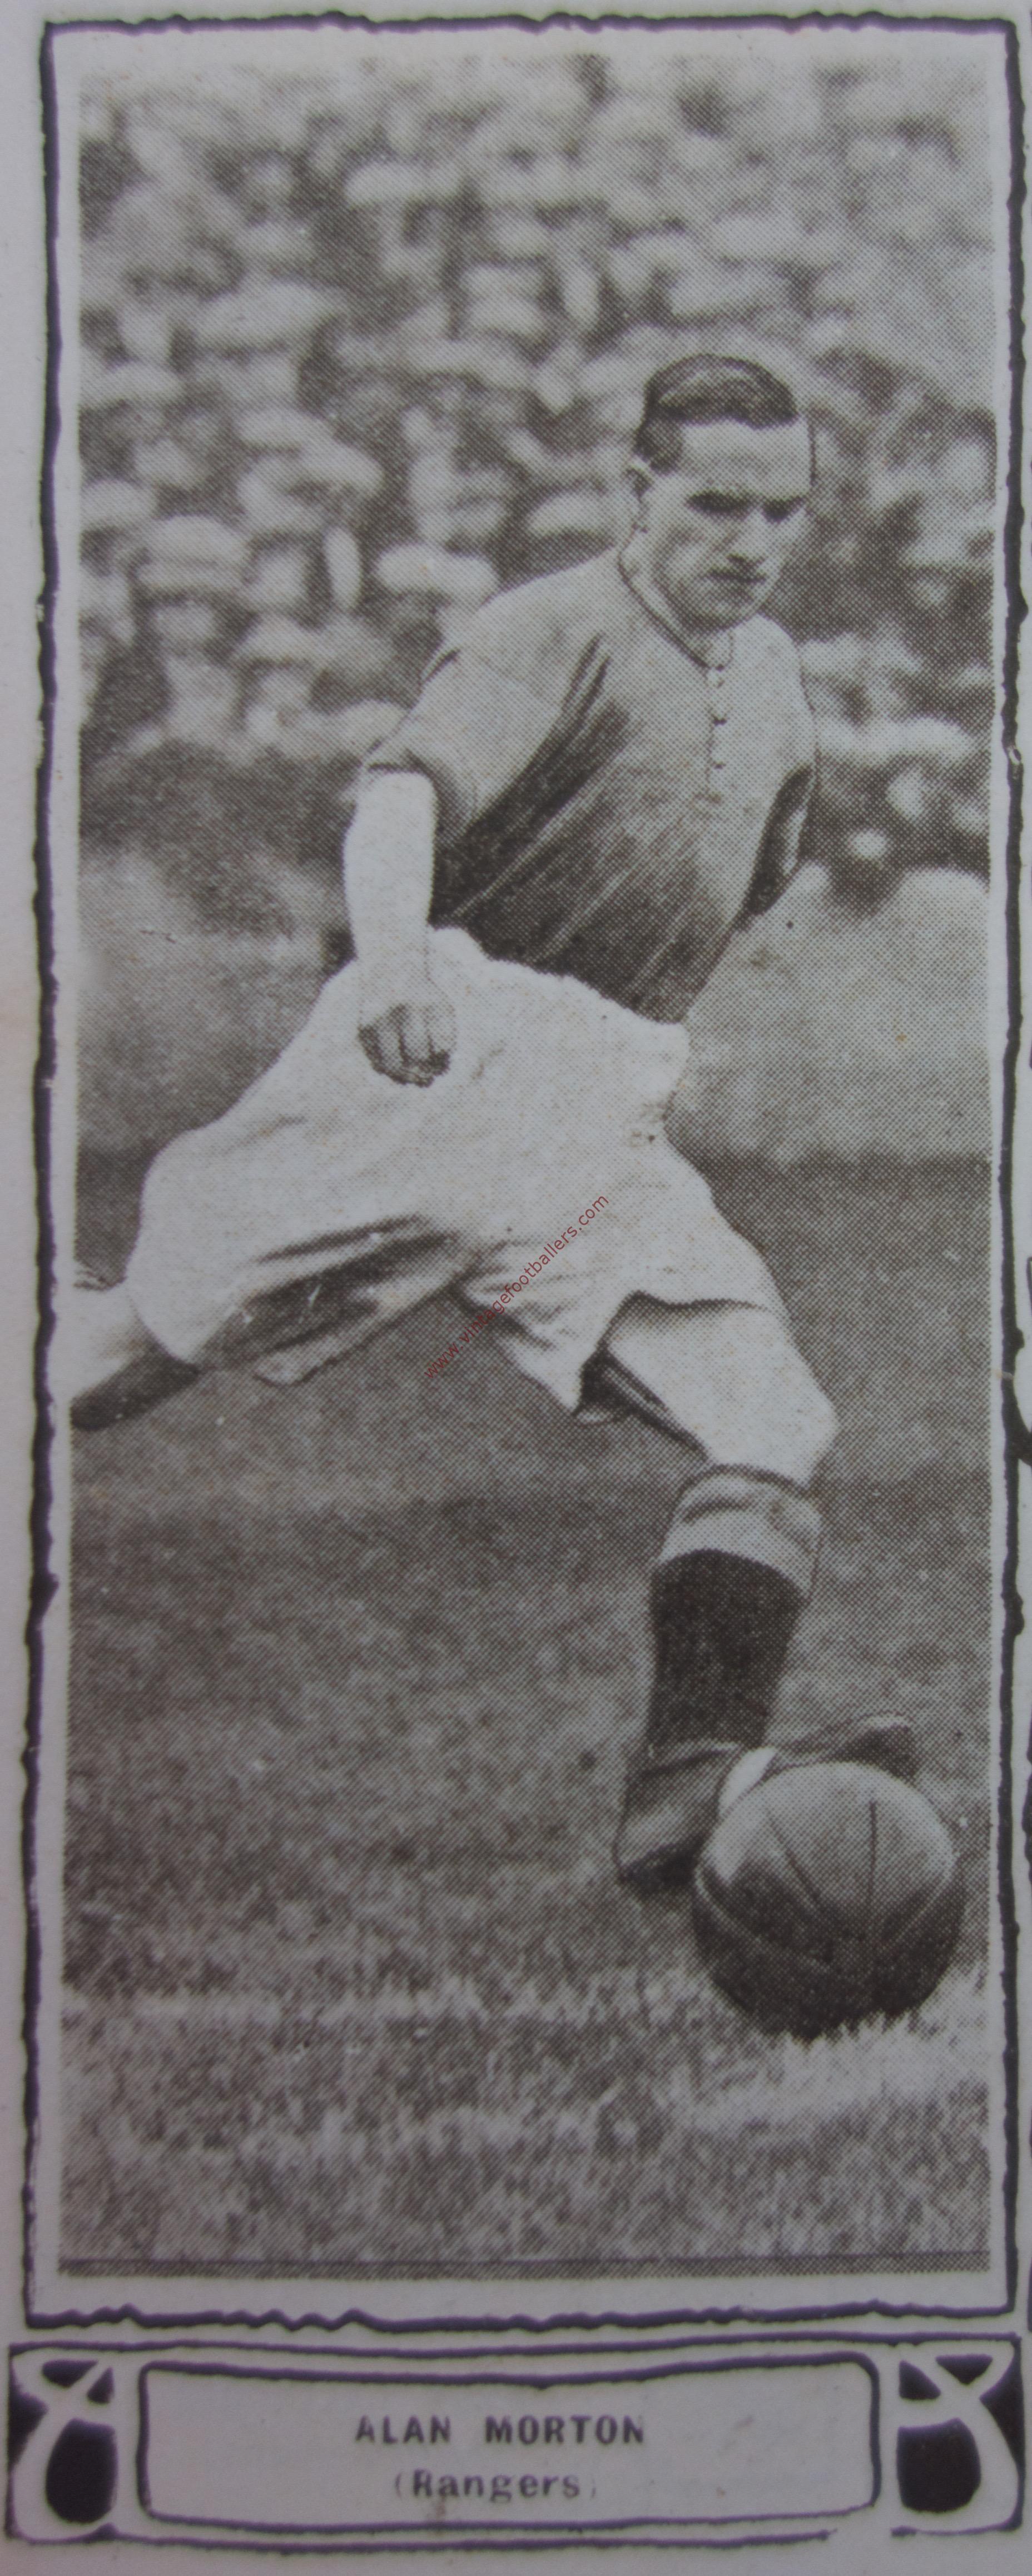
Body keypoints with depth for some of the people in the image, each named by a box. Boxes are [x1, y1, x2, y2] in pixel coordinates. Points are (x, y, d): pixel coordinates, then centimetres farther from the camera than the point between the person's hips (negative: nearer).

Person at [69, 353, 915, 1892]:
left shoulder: (774, 677, 22)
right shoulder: (558, 631, 0)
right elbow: (409, 791, -20)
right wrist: (395, 950, -40)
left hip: (606, 1128, 6)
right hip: (457, 1054, -6)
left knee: (772, 1428, -10)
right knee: (146, 1332, -14)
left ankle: (692, 1789, -12)